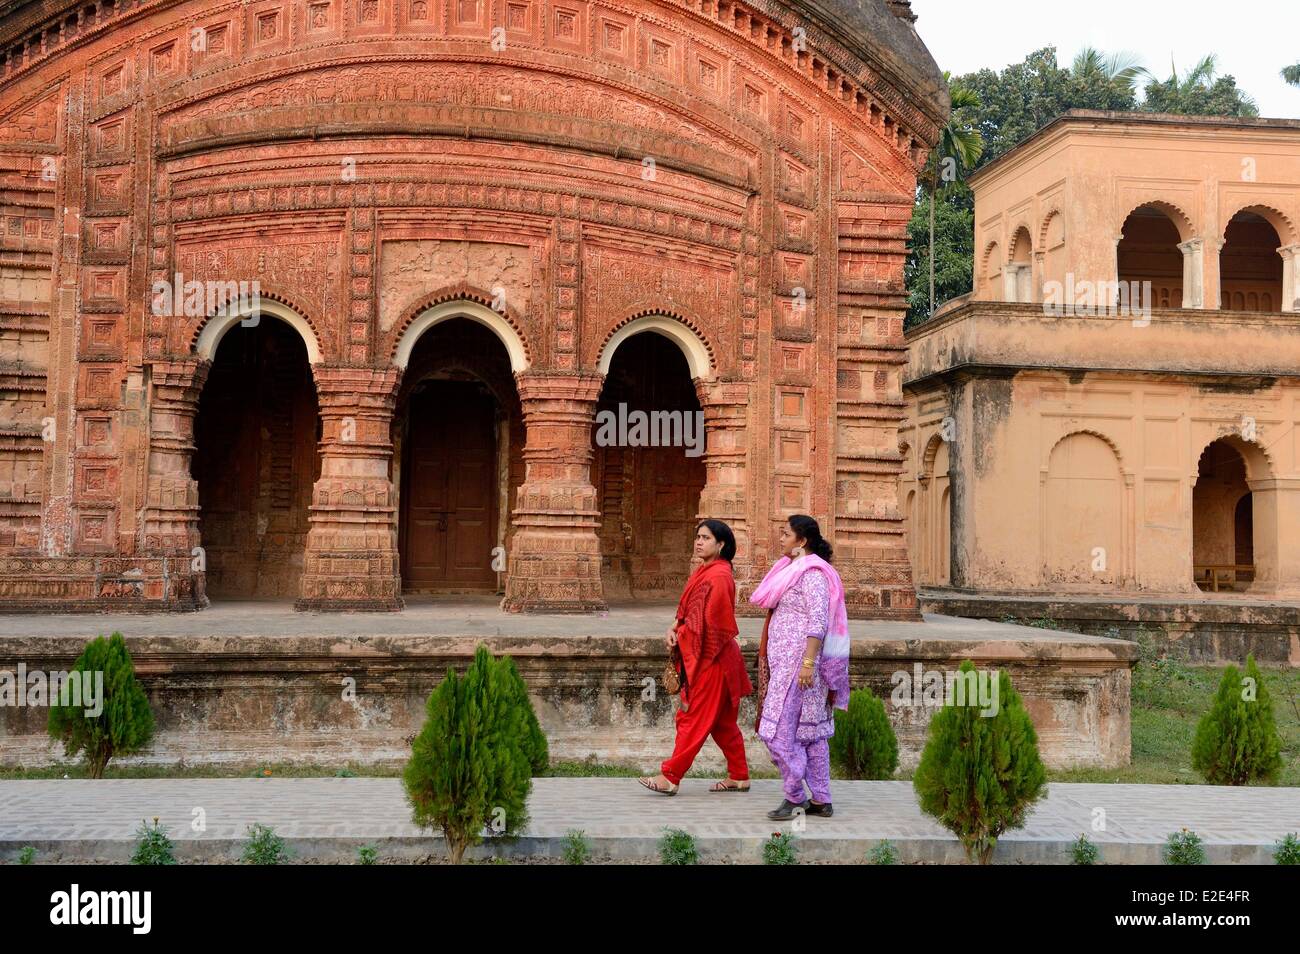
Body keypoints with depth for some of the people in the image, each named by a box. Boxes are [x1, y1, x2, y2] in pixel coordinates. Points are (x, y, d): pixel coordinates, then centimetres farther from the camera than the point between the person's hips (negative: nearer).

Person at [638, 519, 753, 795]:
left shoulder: (718, 575, -16)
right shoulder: (704, 571, 13)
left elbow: (714, 620, -18)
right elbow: (690, 609, 17)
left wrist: (684, 636, -10)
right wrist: (676, 626, -1)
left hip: (710, 658, -10)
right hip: (701, 655, 10)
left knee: (695, 716, -5)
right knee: (723, 721, 14)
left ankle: (670, 777, -2)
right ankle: (739, 777, 21)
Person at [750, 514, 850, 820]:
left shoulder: (812, 573, -14)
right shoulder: (791, 568, 16)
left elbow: (818, 622, -20)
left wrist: (808, 663, -24)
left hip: (800, 660, -10)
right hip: (787, 660, 10)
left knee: (779, 729, -7)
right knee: (811, 731, 11)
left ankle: (794, 796, 2)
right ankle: (821, 800, 15)